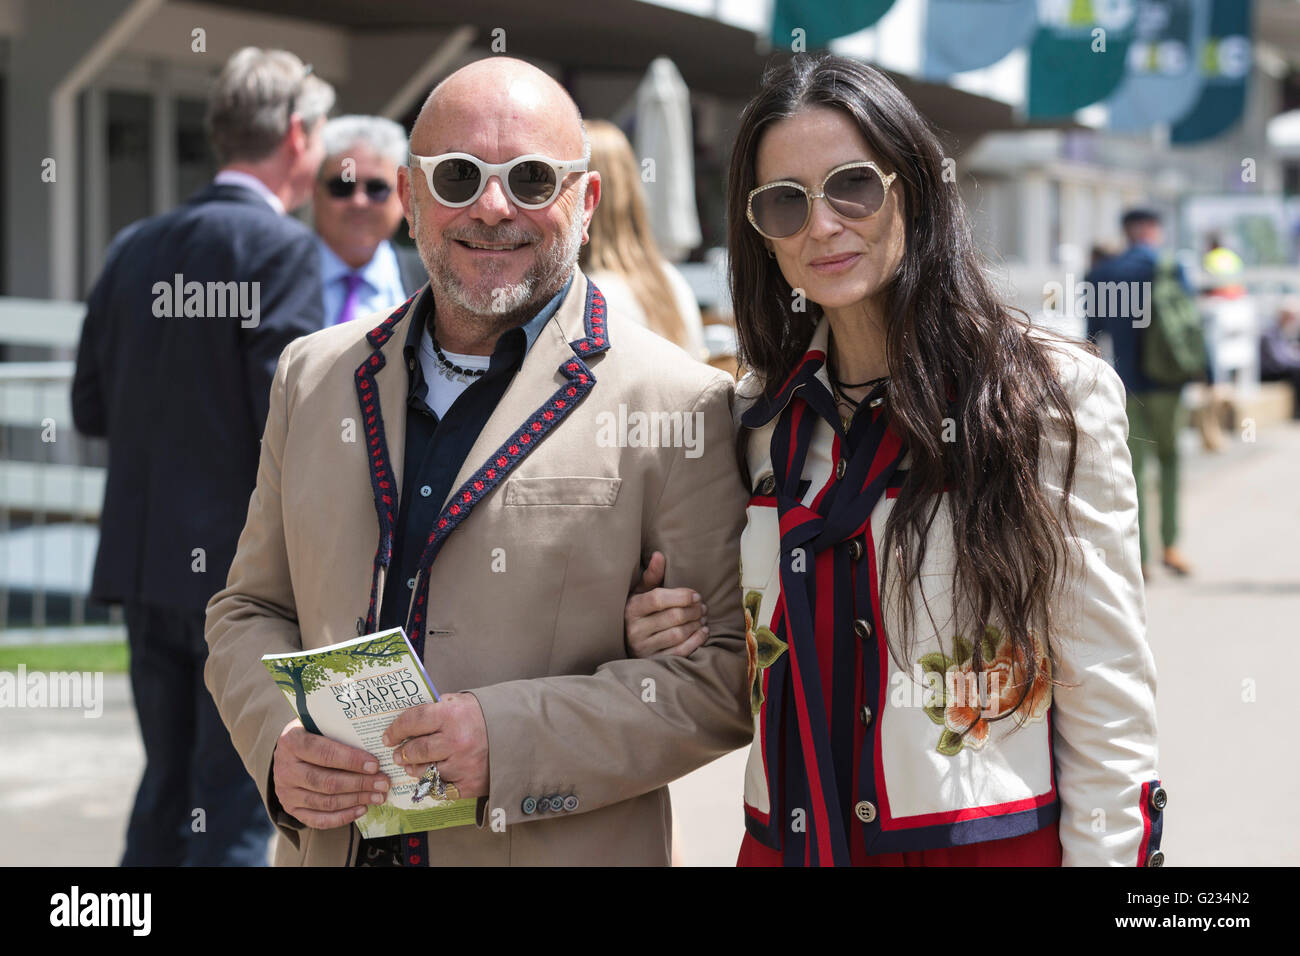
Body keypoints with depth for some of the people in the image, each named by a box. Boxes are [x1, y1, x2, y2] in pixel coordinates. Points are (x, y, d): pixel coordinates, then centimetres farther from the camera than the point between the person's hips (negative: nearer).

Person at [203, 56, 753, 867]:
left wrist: (511, 739, -22)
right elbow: (251, 611, 12)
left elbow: (730, 672, -12)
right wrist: (279, 742, -8)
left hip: (559, 851, -4)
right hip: (332, 843, 4)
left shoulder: (681, 405, -8)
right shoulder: (313, 376, 7)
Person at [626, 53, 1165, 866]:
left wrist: (1106, 851, -15)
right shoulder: (756, 417, 5)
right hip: (788, 838, 4)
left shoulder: (1056, 394, -8)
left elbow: (1109, 699, -9)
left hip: (998, 839, -4)